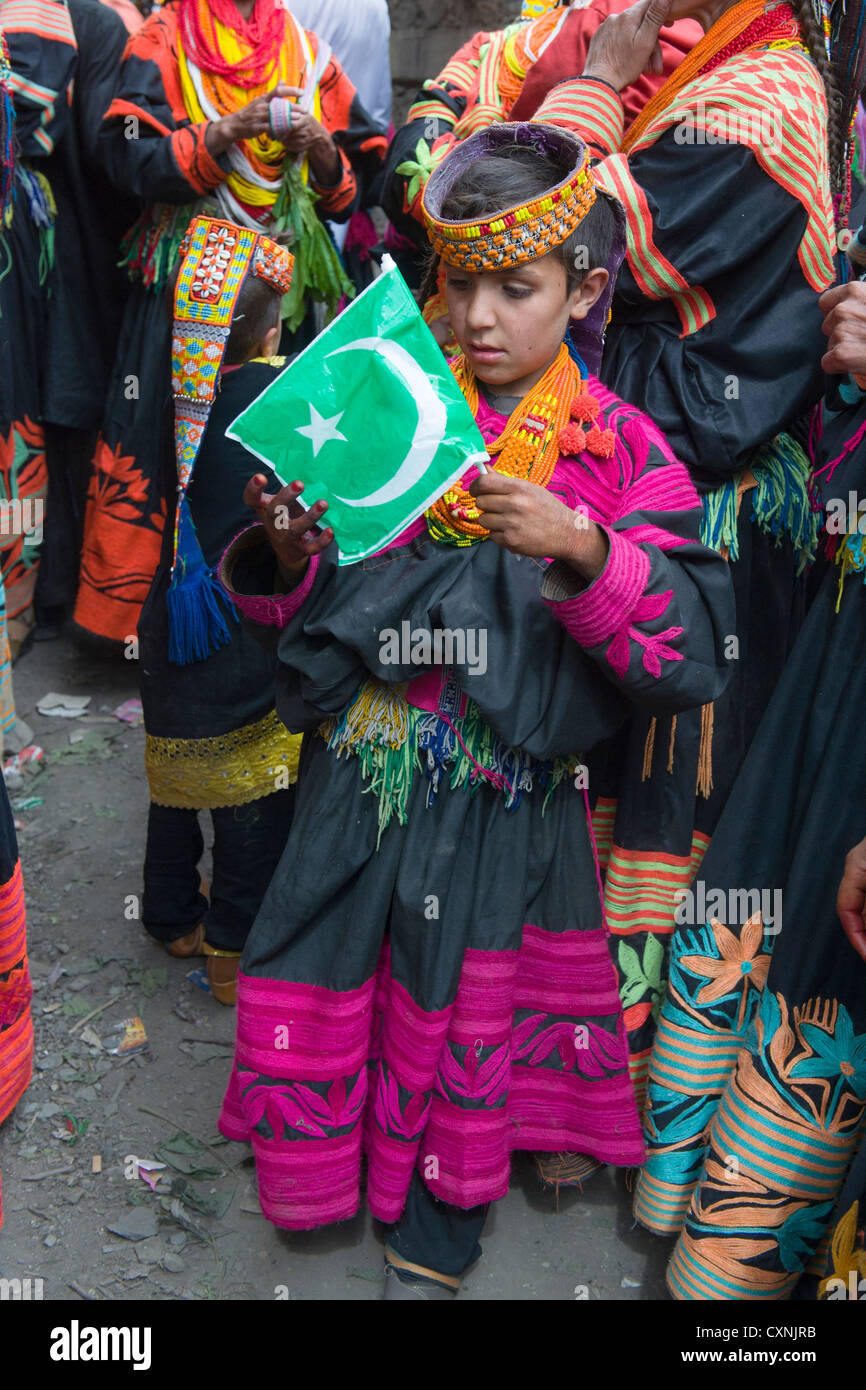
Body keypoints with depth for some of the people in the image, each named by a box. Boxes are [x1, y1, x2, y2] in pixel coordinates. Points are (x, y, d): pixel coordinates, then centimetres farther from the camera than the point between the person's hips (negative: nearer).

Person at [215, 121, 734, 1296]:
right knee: (328, 977, 12)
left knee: (470, 1001, 11)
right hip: (360, 765, 2)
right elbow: (301, 604, 4)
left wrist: (580, 548, -30)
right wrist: (287, 547, -17)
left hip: (504, 789, -2)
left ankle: (442, 1224, 38)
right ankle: (317, 1164, 44)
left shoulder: (621, 450, -5)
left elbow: (691, 646, -15)